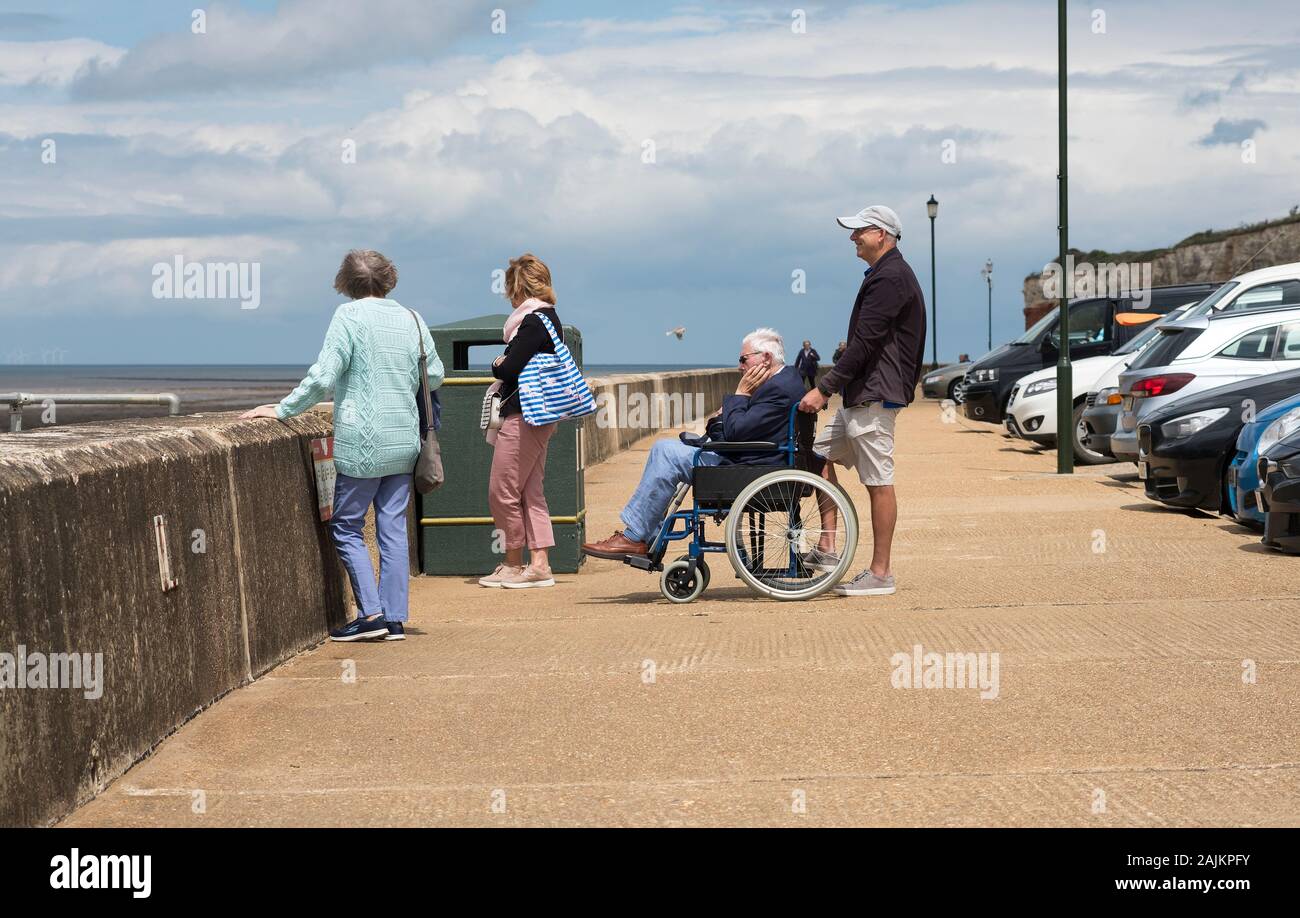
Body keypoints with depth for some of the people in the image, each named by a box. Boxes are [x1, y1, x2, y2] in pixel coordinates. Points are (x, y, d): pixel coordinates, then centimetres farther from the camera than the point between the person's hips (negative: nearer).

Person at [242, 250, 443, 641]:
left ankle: (371, 612, -4)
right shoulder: (411, 318, 7)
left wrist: (283, 409, -5)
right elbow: (435, 376, 13)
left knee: (346, 527, 4)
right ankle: (395, 619, 8)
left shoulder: (349, 316, -9)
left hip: (363, 443, -6)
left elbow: (323, 377, -14)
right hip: (404, 442, 6)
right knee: (393, 529, 8)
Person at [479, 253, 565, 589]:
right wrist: (504, 367, 0)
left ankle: (514, 565, 6)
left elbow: (509, 368, -19)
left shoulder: (533, 322, -16)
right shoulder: (550, 318, 15)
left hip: (523, 416, -10)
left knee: (502, 491, -2)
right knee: (530, 490, 11)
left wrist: (496, 365, 1)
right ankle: (539, 564, 11)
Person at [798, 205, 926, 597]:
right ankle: (827, 550, 12)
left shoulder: (890, 278, -15)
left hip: (876, 396, -11)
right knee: (820, 453, 14)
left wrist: (824, 389, -20)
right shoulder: (886, 275, 19)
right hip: (862, 395, 11)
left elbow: (864, 344, -21)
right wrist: (832, 388, 20)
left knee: (879, 483, -6)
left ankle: (880, 573, -2)